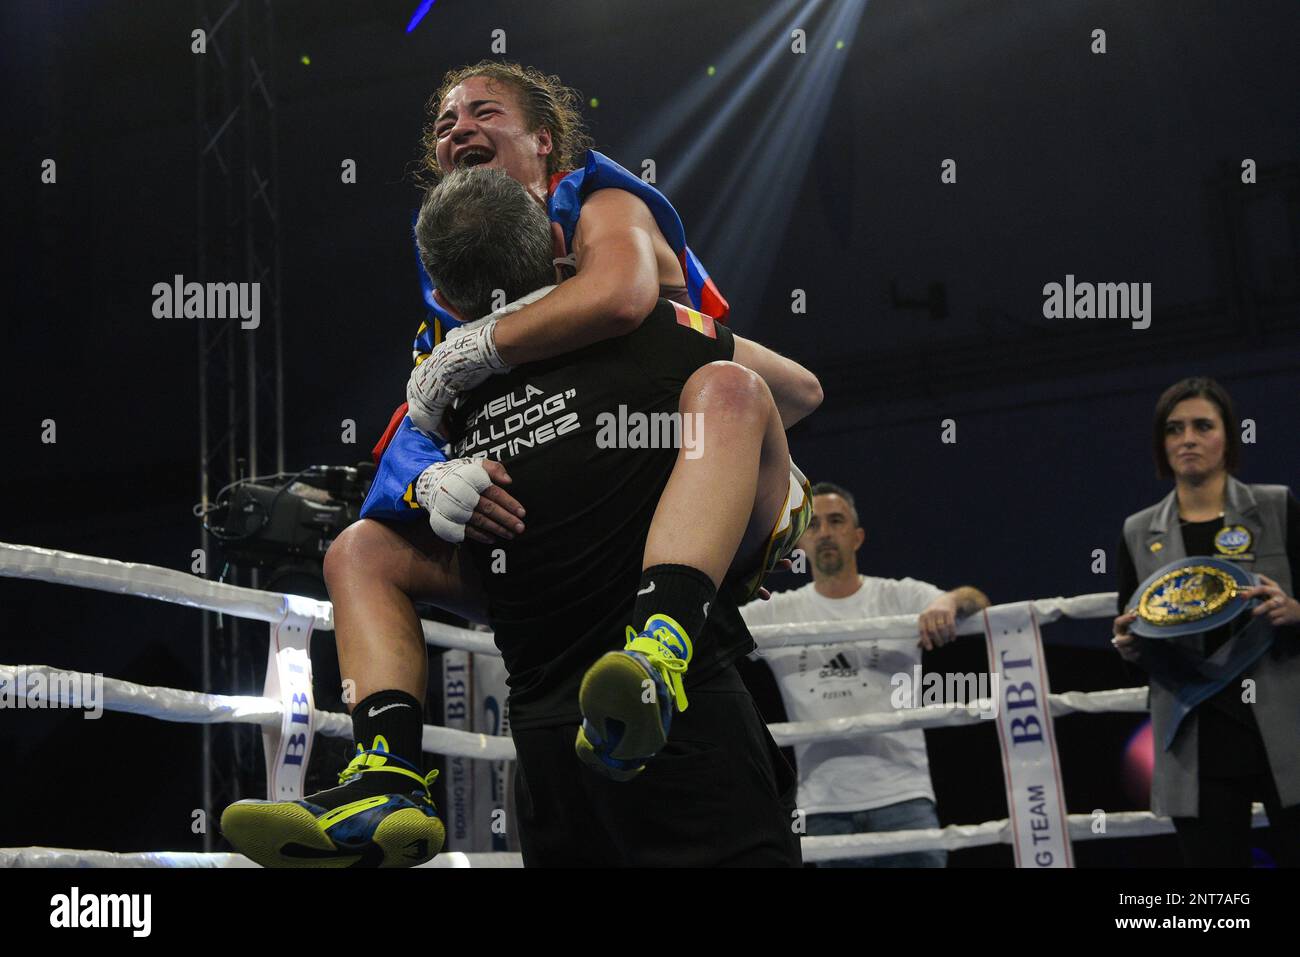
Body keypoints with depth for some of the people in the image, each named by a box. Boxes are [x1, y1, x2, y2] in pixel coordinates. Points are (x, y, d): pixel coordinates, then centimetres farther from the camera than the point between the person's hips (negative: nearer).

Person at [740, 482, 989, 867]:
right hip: (825, 807, 2)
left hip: (902, 795, -2)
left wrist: (949, 603, -32)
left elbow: (976, 601, -8)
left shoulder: (898, 597, 6)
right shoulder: (777, 613, 12)